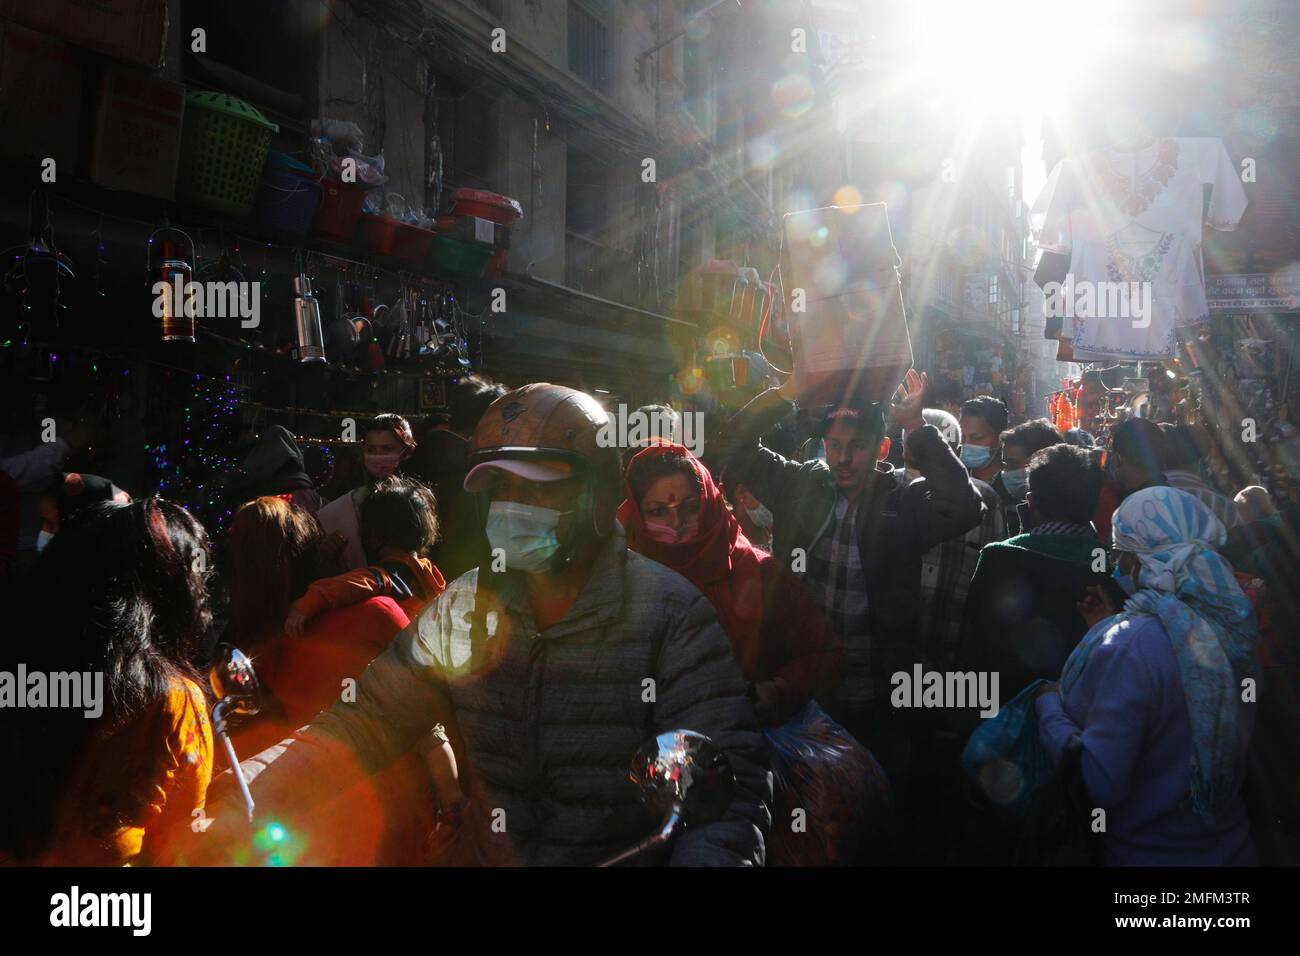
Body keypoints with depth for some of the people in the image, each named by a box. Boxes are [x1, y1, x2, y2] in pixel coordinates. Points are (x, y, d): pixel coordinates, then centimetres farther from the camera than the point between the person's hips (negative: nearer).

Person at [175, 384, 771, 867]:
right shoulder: (463, 610, 3)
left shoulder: (669, 615, -11)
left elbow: (731, 785, -16)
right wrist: (243, 805, -15)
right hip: (489, 853, 3)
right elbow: (365, 722, 0)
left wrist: (708, 854, -37)